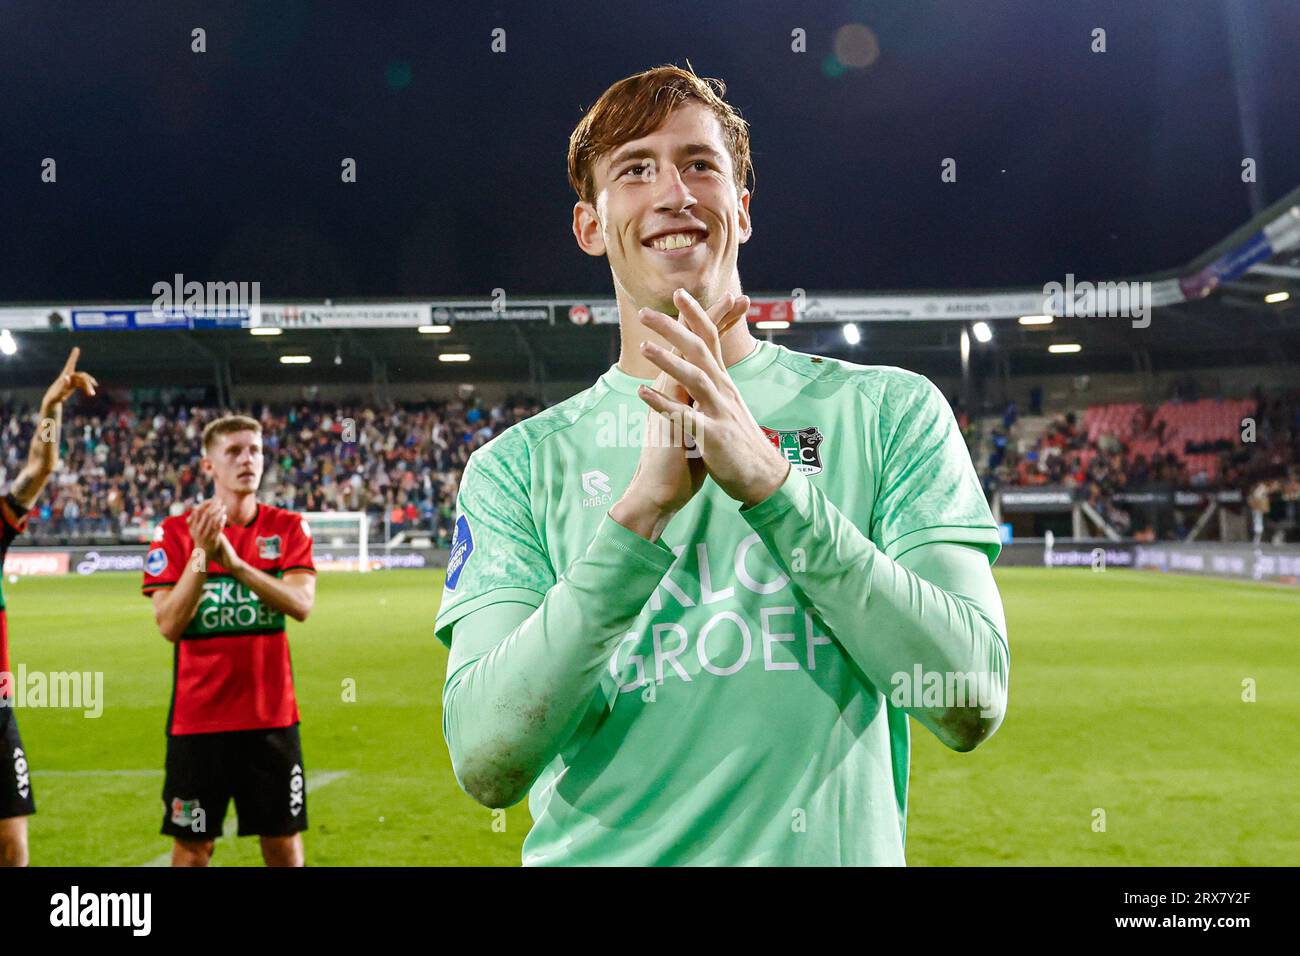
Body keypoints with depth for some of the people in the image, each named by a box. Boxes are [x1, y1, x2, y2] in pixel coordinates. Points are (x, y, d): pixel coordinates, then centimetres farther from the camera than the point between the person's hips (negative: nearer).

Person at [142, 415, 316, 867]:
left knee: (283, 842, 9)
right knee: (193, 845, 7)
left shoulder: (288, 527, 1)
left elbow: (301, 604, -15)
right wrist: (201, 554, -22)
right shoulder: (174, 533, -3)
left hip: (272, 715, 1)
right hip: (198, 716, -1)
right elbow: (169, 625, -12)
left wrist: (233, 560, -24)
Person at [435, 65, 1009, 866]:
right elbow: (486, 766, -13)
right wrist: (642, 508, -22)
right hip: (593, 854, 0)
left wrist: (770, 482, -21)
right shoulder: (517, 466, -1)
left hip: (833, 850, 0)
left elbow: (972, 706, -12)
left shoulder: (891, 411, -2)